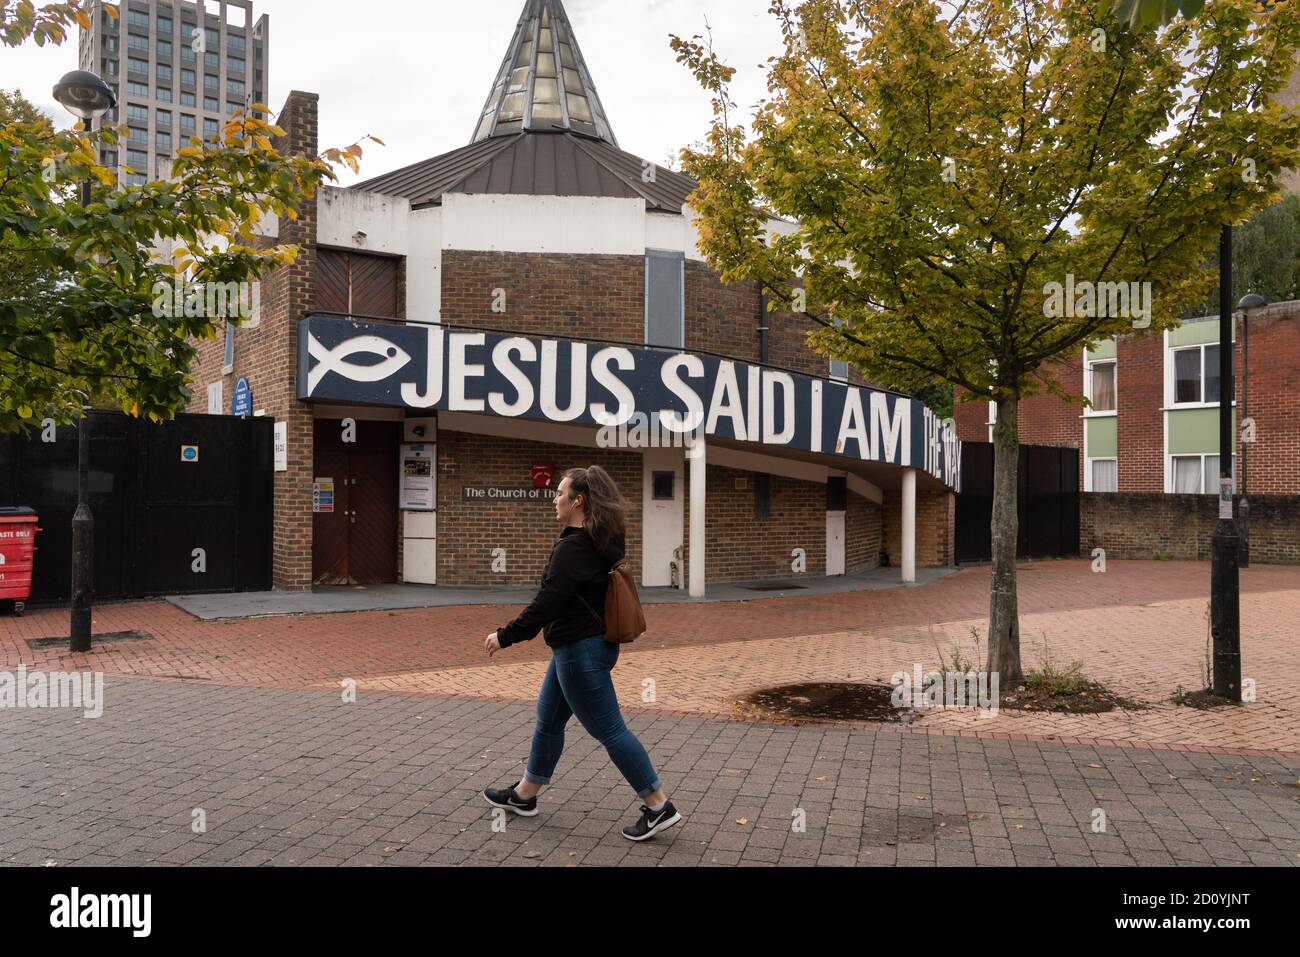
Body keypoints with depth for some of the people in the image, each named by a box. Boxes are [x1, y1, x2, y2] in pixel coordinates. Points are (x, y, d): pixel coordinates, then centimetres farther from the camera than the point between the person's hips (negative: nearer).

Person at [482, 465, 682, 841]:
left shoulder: (573, 547, -21)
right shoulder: (600, 542, 9)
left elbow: (547, 603, -24)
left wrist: (506, 636, -15)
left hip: (580, 651, -11)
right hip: (591, 644, 11)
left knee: (608, 730, -3)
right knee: (548, 721, 20)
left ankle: (659, 807, 4)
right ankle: (524, 795, 34)